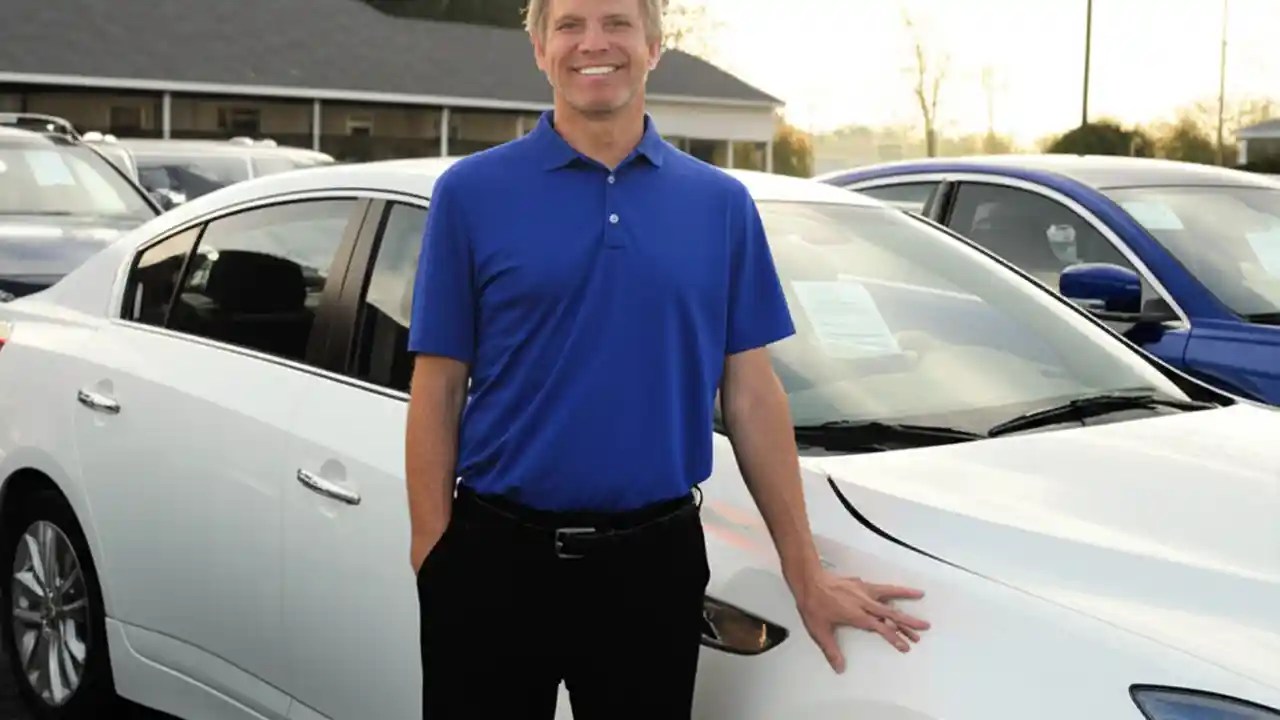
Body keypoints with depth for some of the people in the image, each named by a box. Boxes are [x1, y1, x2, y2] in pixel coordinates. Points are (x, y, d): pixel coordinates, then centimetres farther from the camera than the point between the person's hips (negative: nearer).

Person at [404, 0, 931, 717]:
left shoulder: (722, 203, 5)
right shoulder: (472, 193, 0)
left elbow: (752, 394, 5)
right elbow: (438, 389, -1)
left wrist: (807, 573, 2)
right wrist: (432, 555, -7)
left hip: (655, 564, 2)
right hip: (496, 558, -1)